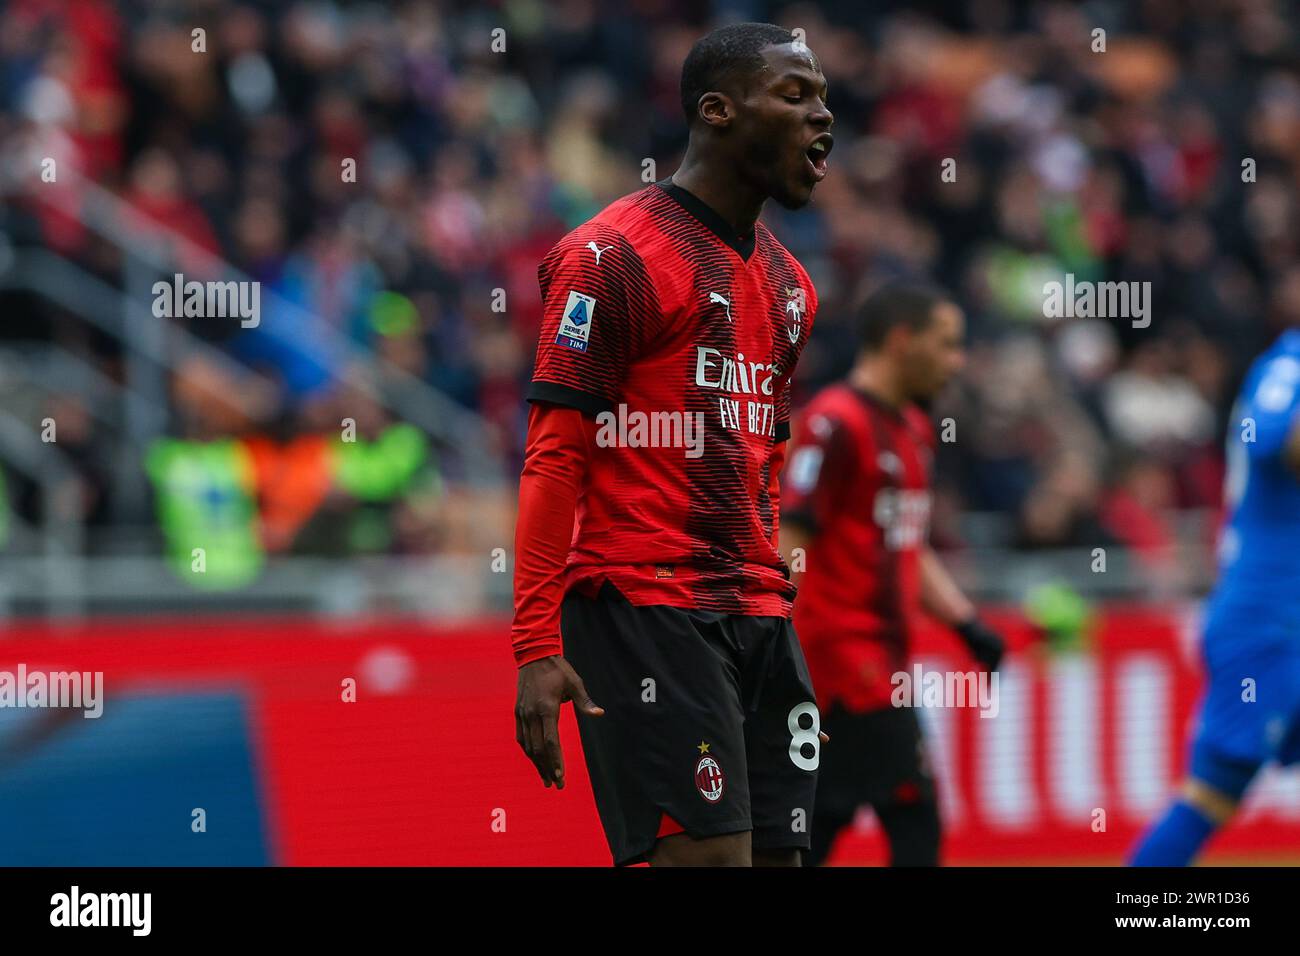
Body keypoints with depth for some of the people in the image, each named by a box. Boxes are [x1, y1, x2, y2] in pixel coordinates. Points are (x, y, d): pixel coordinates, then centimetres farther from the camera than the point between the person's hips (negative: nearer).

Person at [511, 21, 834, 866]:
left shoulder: (788, 284, 18)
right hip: (641, 604, -8)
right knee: (710, 853, -16)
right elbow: (555, 457, -11)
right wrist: (538, 651, -18)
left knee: (778, 851, 3)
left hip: (756, 615, 8)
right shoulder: (615, 256, -7)